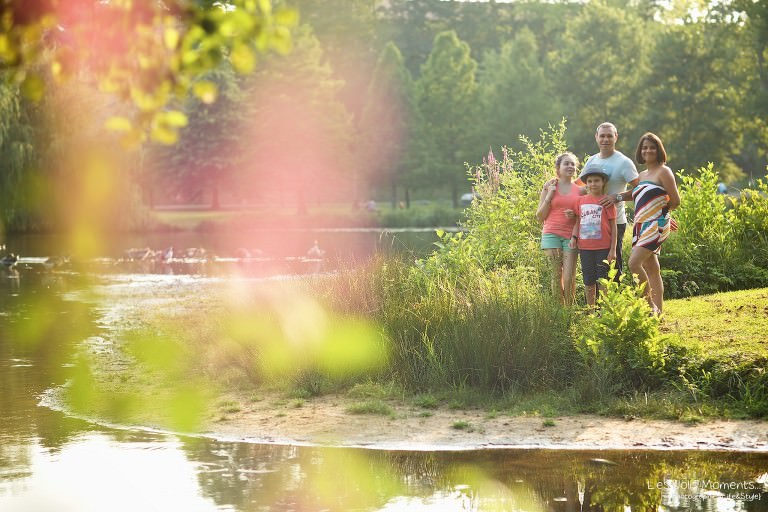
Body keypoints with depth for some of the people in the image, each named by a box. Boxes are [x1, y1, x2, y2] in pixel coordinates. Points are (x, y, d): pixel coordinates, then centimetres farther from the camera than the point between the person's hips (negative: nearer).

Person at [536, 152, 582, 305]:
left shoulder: (579, 189, 9)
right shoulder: (550, 186, 6)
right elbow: (540, 216, 7)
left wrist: (574, 216, -5)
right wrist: (549, 196, -5)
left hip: (571, 235, 1)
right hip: (552, 234, -1)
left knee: (569, 278, -7)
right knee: (556, 276, -1)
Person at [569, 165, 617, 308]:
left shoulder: (607, 201, -2)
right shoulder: (581, 200, 9)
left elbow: (613, 227, -1)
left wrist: (613, 249, -5)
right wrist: (573, 237, -2)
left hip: (603, 247, -3)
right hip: (585, 248, 4)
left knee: (603, 280, -3)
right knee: (589, 282, 9)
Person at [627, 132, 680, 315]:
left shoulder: (663, 171, -4)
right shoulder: (641, 175, 18)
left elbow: (675, 201, -5)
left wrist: (661, 213, 6)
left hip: (655, 225, -8)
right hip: (641, 225, 8)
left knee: (634, 263, -21)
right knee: (652, 269, 7)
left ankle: (652, 305, -12)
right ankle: (658, 312, 9)